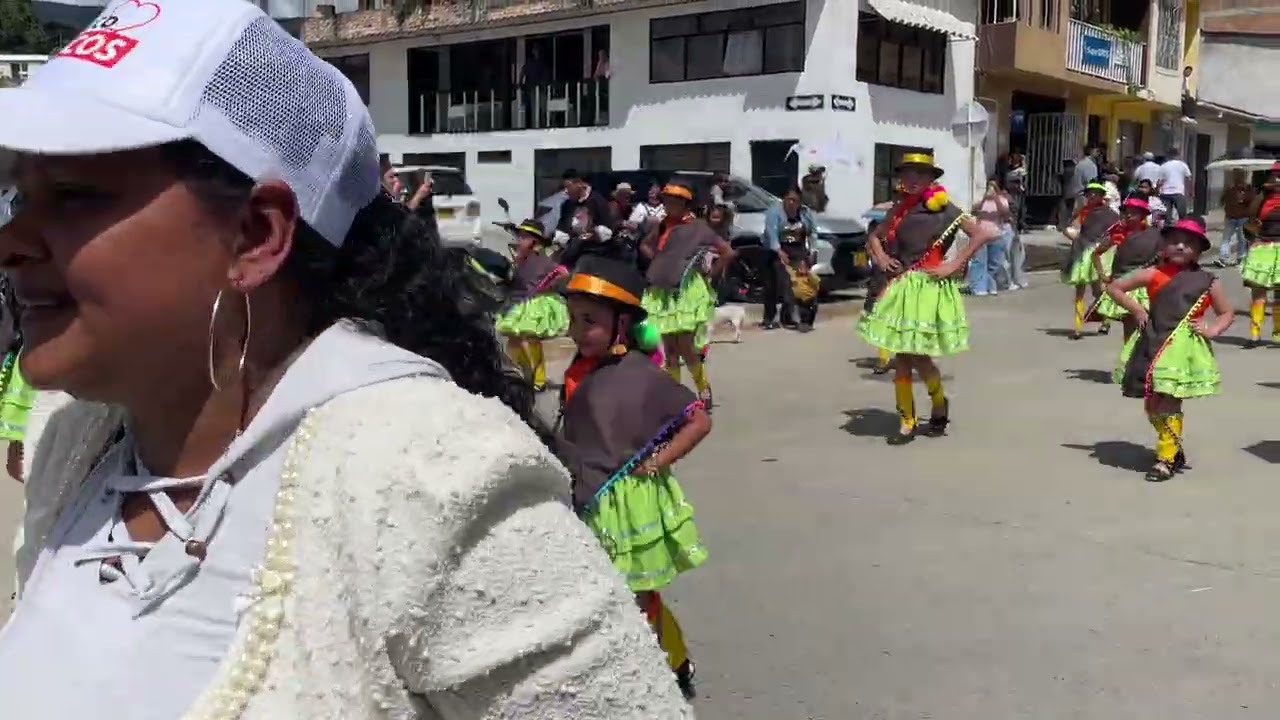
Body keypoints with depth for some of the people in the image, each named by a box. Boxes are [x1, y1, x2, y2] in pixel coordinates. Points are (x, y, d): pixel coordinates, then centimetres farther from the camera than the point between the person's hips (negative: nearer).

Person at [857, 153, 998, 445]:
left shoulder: (942, 208, -5)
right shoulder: (899, 209, 10)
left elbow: (983, 233, -11)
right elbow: (874, 237, 25)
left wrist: (954, 265, -12)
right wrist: (881, 257, 5)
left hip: (929, 287, -5)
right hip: (900, 287, 5)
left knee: (918, 355, -5)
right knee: (901, 357, 4)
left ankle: (940, 404, 24)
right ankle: (906, 422, 11)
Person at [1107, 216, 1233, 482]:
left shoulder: (1207, 282, 2)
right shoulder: (1154, 274, 2)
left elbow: (1227, 313, 14)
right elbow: (1114, 287, 8)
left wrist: (1211, 330, -3)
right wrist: (1136, 310, 0)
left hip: (1184, 348, -2)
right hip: (1153, 343, 2)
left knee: (1169, 403, -6)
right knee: (1151, 403, 7)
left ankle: (1167, 457, 5)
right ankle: (1175, 450, 27)